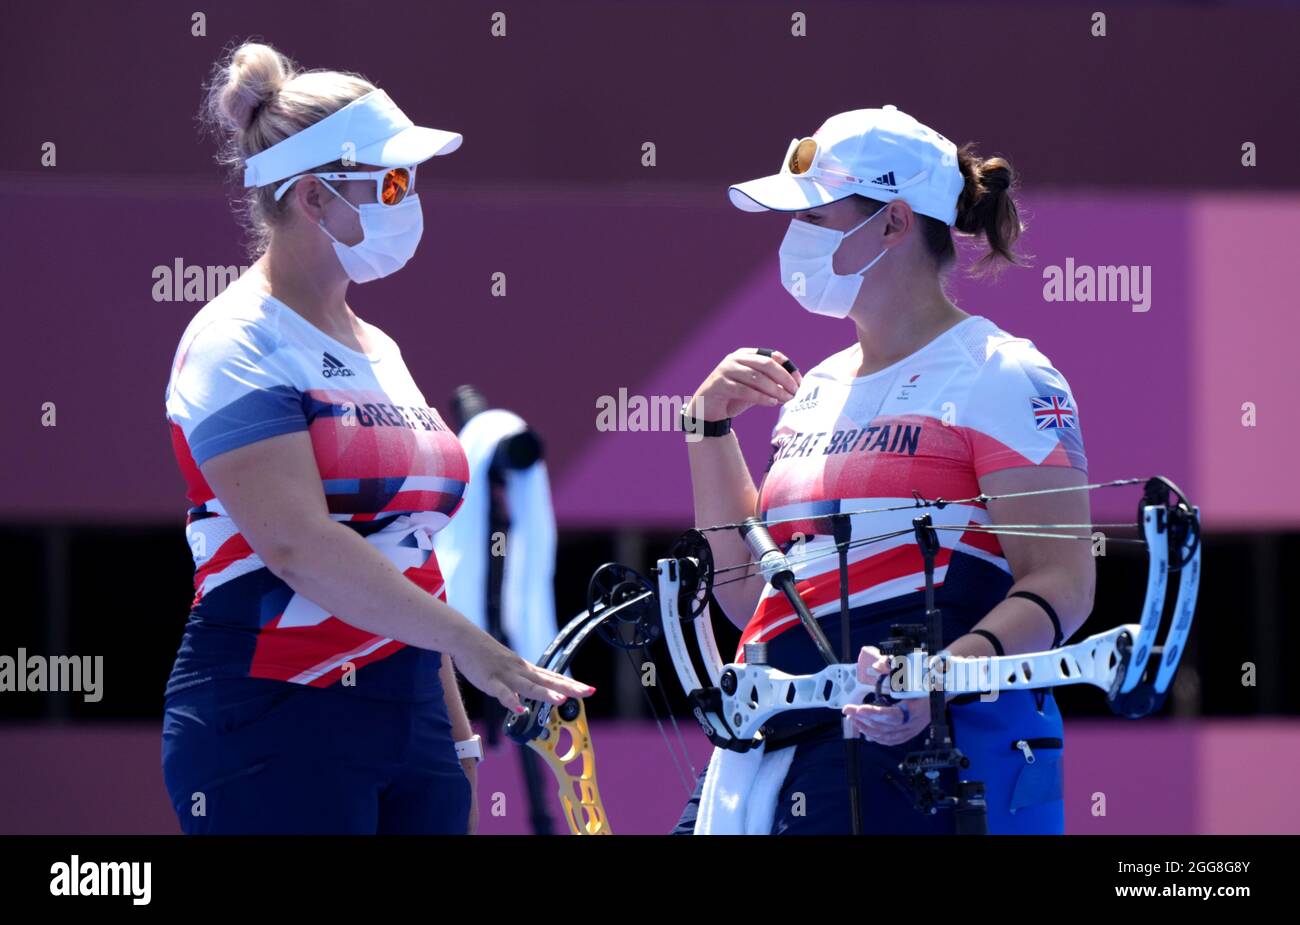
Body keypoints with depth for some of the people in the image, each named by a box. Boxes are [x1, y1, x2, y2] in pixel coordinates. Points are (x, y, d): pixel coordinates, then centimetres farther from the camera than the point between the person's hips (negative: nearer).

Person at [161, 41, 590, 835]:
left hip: (410, 727, 8)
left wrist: (457, 737, 18)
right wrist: (468, 645, -26)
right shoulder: (238, 346, -9)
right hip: (275, 733, -8)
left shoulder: (378, 352, 17)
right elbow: (298, 545, -21)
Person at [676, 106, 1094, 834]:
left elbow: (1061, 583, -14)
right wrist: (711, 426, 13)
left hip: (928, 751, -7)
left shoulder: (998, 377, -4)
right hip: (774, 754, 7)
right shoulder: (815, 391, 19)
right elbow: (748, 594, 21)